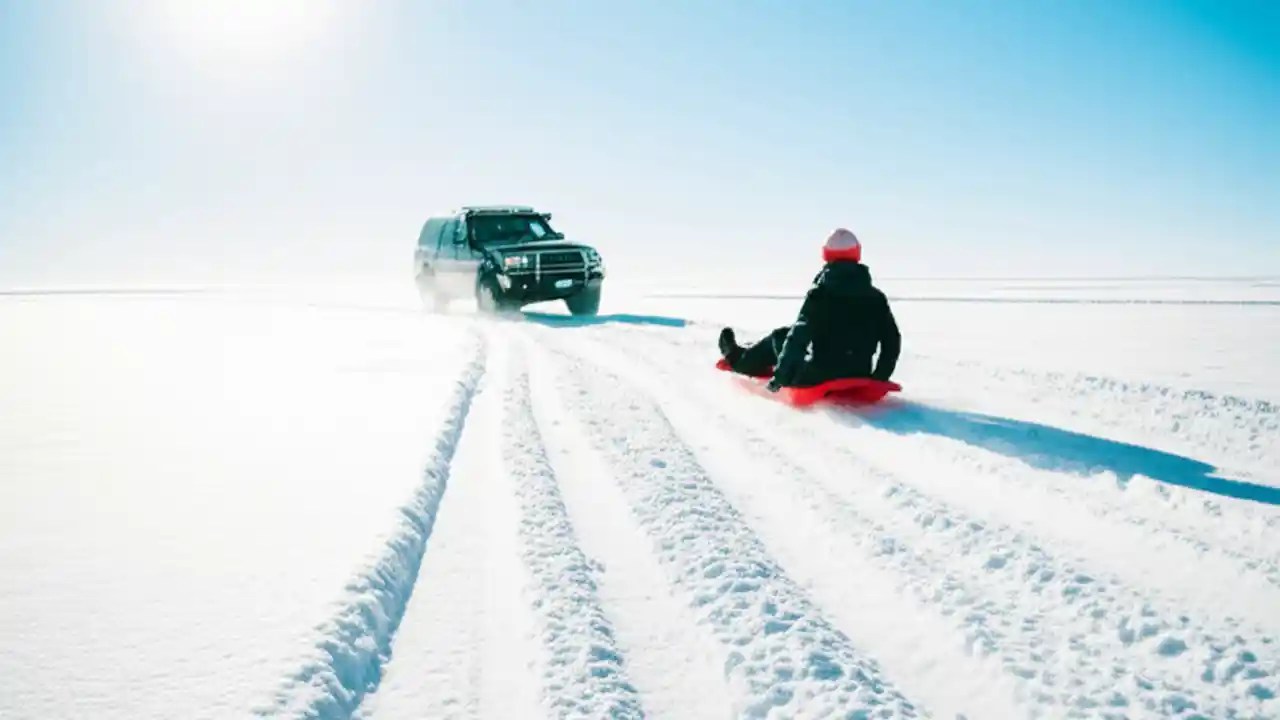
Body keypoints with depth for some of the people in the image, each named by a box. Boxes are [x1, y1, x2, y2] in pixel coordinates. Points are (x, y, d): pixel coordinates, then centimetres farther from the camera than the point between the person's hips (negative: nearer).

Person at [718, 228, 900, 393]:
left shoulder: (819, 293, -13)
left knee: (779, 336, 22)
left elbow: (798, 336, -17)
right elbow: (893, 340, 2)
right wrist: (879, 378, 13)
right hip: (858, 378, 5)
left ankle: (739, 359, 47)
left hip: (818, 378, -5)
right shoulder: (876, 297, 0)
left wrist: (780, 377, -10)